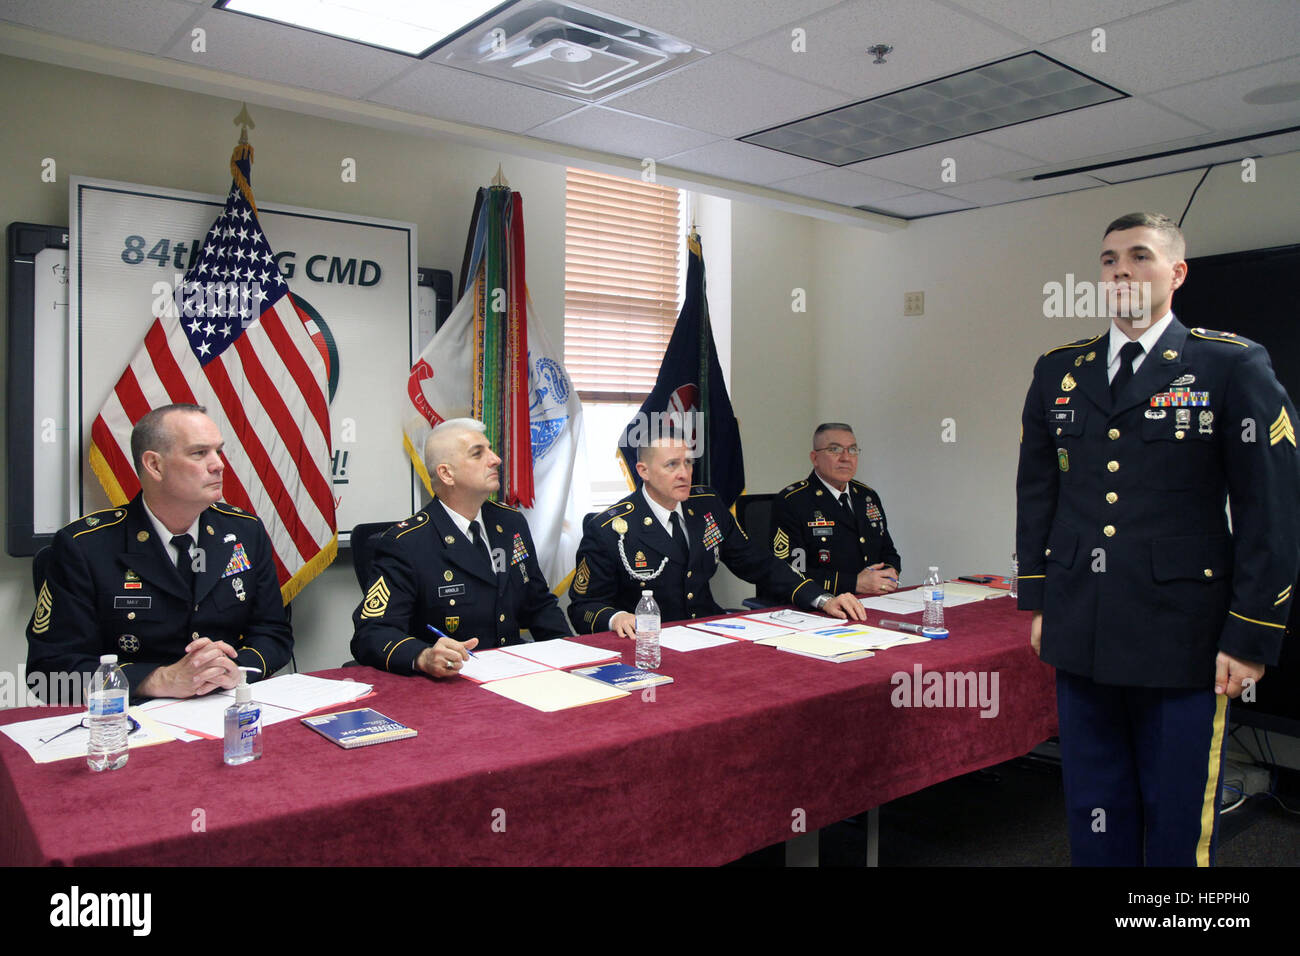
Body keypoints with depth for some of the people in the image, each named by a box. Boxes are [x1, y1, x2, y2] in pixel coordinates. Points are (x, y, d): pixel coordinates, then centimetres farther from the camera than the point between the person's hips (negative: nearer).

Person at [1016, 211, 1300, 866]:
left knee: (1180, 832, 9)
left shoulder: (1233, 367, -4)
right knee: (1094, 819, 16)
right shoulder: (1058, 372, 9)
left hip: (1183, 641, -3)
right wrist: (1038, 601, 11)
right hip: (1081, 637, 4)